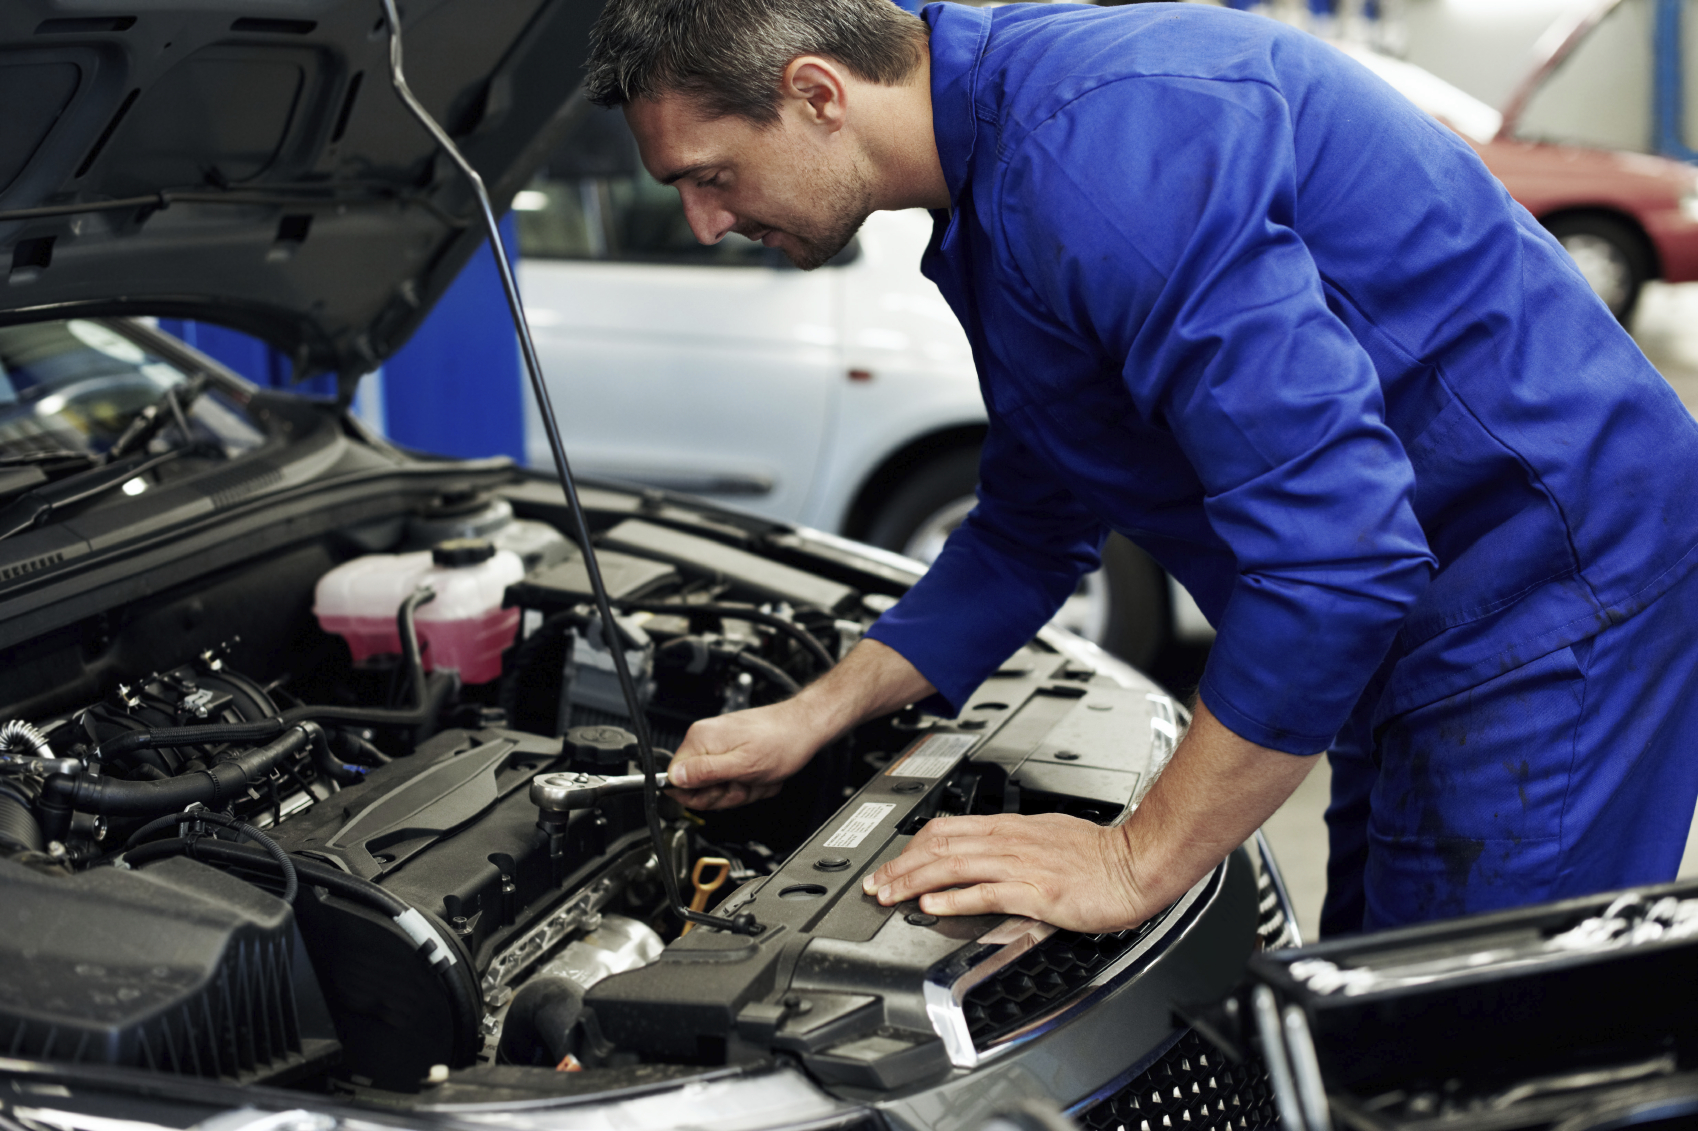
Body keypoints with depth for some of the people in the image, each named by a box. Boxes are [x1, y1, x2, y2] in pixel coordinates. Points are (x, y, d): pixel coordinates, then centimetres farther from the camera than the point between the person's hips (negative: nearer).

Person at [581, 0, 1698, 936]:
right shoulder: (998, 150, 8)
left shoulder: (1100, 138, -27)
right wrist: (811, 720, 16)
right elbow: (1035, 526, 19)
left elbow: (1335, 546, -32)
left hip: (1544, 589, -10)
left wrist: (1136, 861, -23)